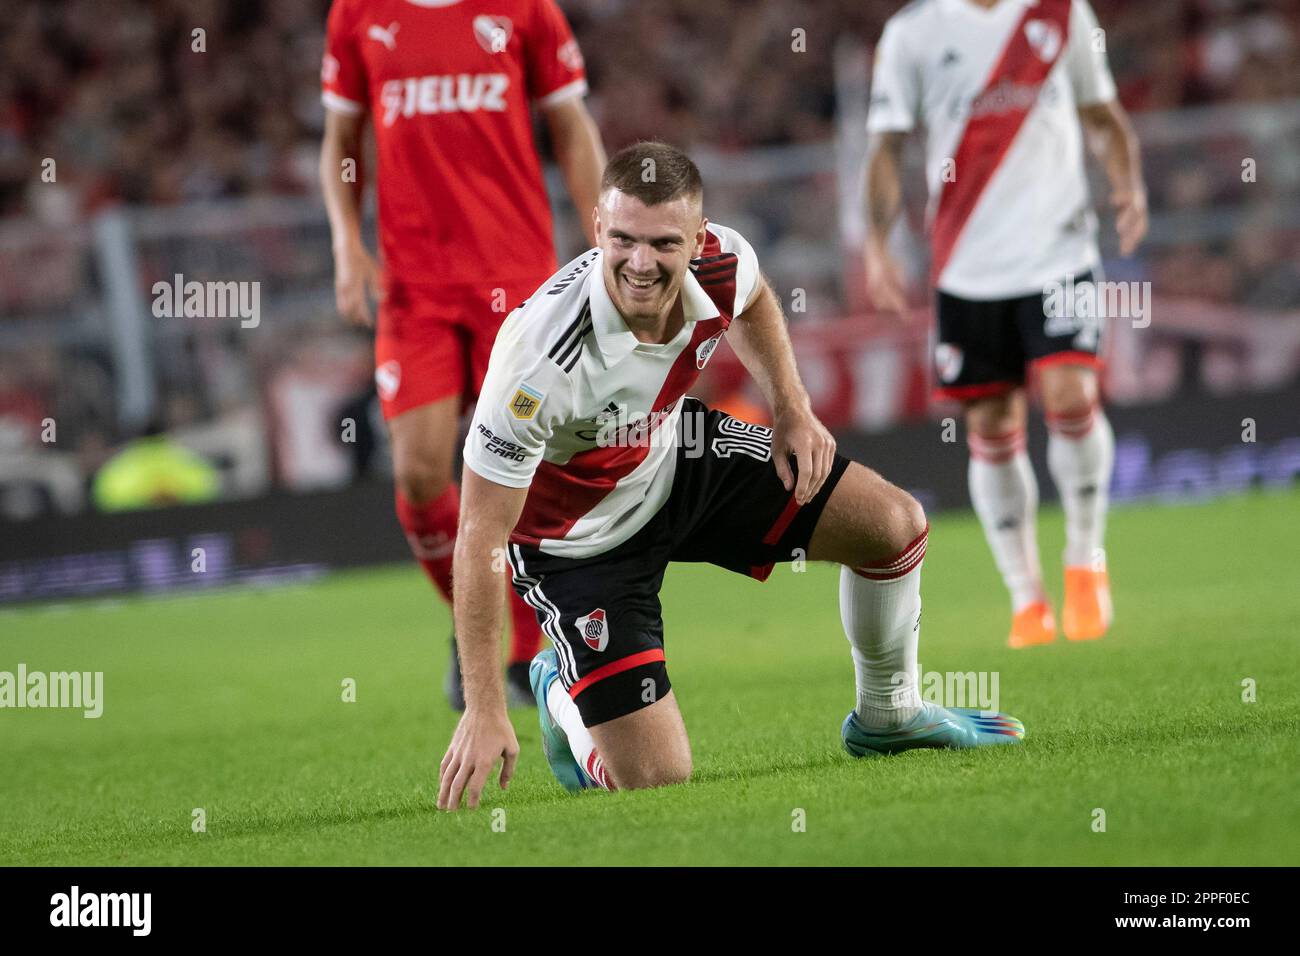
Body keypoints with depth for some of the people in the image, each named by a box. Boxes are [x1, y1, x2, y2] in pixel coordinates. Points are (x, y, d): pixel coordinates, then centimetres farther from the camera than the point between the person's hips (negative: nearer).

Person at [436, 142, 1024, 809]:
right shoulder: (541, 356, -39)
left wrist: (791, 407, -2)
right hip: (577, 542, -6)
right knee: (656, 778, -14)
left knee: (892, 523, -1)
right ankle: (562, 691, 22)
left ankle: (888, 716, 26)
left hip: (675, 455, 6)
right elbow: (479, 539, -32)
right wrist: (483, 711, -32)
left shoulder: (720, 260, -22)